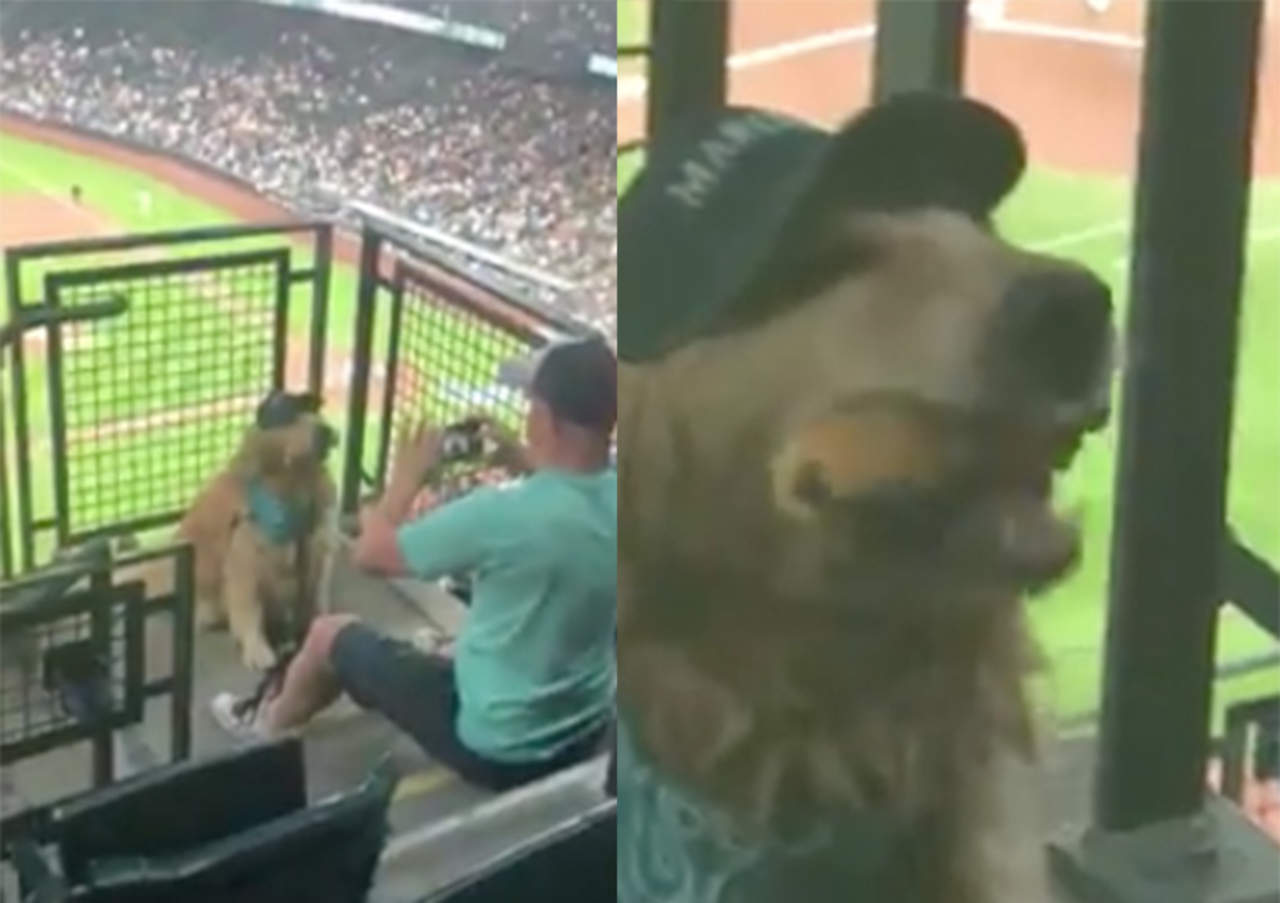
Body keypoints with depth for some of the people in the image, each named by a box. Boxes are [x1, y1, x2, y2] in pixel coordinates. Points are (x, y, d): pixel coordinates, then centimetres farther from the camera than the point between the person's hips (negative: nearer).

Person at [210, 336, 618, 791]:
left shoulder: (502, 513, -30)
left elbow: (371, 552, -14)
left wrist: (408, 477, 1)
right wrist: (527, 463, 7)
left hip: (496, 750, -5)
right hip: (585, 737, 5)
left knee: (330, 634, 18)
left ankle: (270, 723, 46)